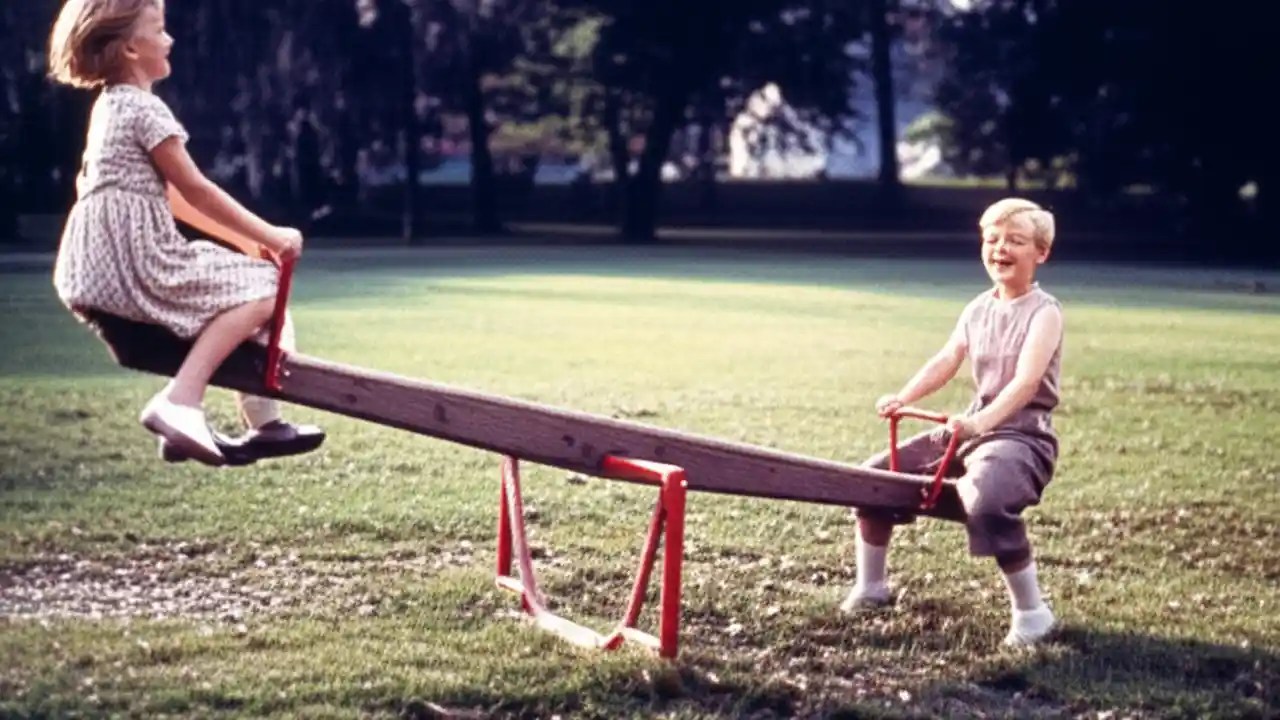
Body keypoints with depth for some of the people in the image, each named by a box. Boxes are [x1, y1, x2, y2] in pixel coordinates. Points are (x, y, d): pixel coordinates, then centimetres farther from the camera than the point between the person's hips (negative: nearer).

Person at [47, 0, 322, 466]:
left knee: (244, 277, 22)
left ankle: (262, 421, 20)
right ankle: (180, 400, -20)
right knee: (261, 287, -8)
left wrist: (247, 239, 18)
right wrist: (268, 236, -2)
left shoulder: (111, 106, 20)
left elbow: (169, 196, 22)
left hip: (107, 263, 10)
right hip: (135, 261, -10)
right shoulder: (145, 108, -11)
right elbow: (195, 191, -11)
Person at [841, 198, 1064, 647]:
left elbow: (1026, 382, -25)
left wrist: (982, 421, -39)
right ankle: (870, 587, 23)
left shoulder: (1043, 312, -11)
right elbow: (945, 363, 6)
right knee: (875, 473, 6)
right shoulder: (977, 309, 11)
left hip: (1021, 432, -8)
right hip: (972, 427, 8)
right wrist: (902, 398, -11)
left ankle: (1031, 613, -22)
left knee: (985, 500, -39)